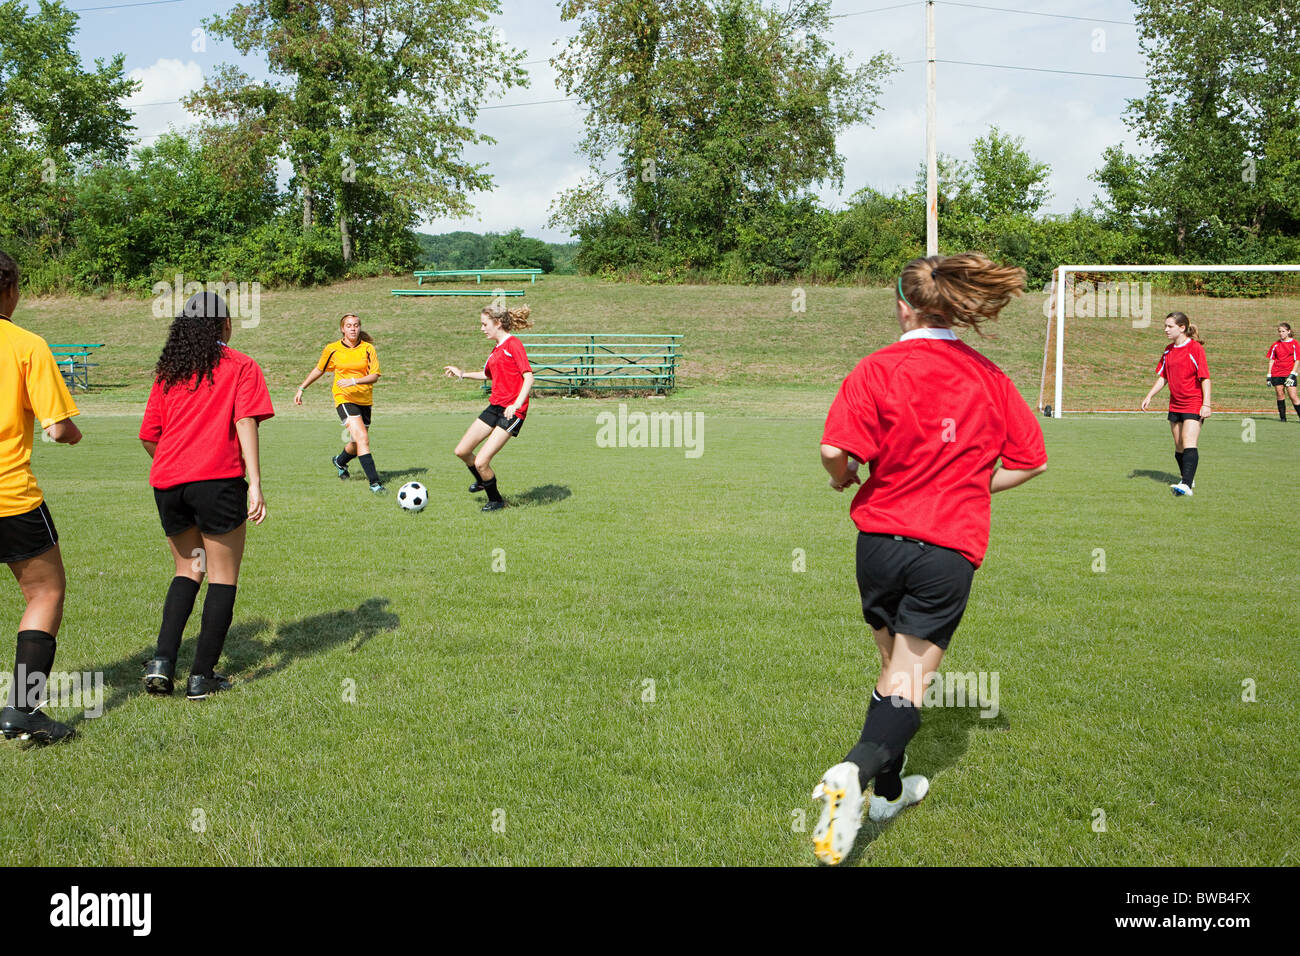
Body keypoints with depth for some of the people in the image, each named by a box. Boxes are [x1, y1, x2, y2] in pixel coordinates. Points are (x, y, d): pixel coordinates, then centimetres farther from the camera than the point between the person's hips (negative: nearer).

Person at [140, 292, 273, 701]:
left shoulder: (167, 371, 17)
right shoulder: (240, 366, 5)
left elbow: (149, 435, 14)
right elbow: (245, 423, -7)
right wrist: (255, 483, -13)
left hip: (167, 483, 5)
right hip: (217, 480, -5)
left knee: (188, 570, 19)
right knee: (223, 577, 6)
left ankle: (162, 662, 5)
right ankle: (202, 676, 4)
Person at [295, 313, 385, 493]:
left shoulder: (368, 348, -2)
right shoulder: (332, 349, -2)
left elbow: (375, 376, -10)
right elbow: (318, 370, 14)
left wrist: (354, 381, -24)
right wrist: (301, 388, 16)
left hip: (364, 400, 3)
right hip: (344, 399, -3)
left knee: (358, 444, 14)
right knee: (362, 438, -21)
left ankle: (340, 461, 47)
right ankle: (374, 482, -22)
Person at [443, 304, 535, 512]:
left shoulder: (513, 344, -12)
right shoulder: (496, 349, 16)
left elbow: (529, 377, -19)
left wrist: (516, 404, -30)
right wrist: (462, 374, 28)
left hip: (512, 411, -9)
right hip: (495, 407, 9)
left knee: (481, 462, -12)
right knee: (461, 451, 10)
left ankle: (496, 501, 12)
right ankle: (482, 481, 38)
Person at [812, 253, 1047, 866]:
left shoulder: (878, 369, -8)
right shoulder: (987, 375, 2)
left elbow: (835, 452, -19)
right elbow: (1030, 460, 7)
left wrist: (845, 479, 2)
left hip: (880, 537, 1)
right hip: (950, 548, 0)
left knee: (893, 669, 20)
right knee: (909, 682, -1)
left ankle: (889, 790, 32)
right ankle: (855, 770, -27)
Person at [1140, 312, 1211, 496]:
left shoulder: (1195, 348, -11)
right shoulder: (1168, 350, 10)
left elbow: (1205, 378, -12)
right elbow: (1163, 377, 19)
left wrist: (1206, 404, -17)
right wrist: (1149, 396, 11)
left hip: (1194, 405, -7)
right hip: (1175, 405, 7)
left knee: (1189, 444, -18)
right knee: (1179, 446, 13)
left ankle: (1186, 485, -26)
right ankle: (1186, 477, 29)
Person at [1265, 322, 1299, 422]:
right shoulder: (1275, 345, 9)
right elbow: (1271, 360, 11)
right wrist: (1269, 375, 4)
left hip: (1289, 373, -3)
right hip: (1276, 374, 3)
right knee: (1280, 394, 2)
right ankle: (1282, 417, 8)